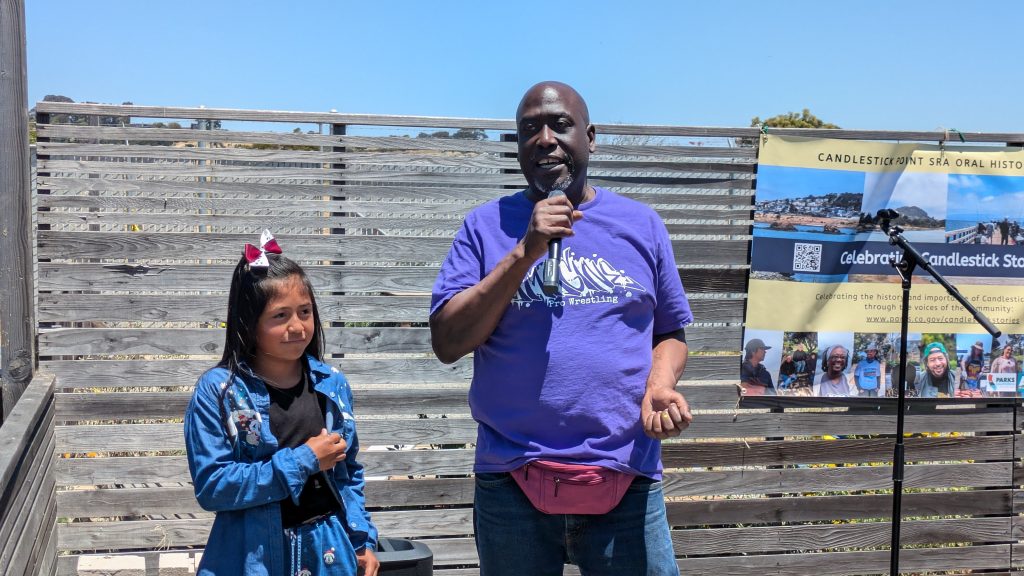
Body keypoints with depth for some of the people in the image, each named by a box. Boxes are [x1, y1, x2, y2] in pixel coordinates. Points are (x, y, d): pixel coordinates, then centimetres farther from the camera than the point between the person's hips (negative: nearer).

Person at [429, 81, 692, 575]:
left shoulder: (641, 224, 7)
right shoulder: (487, 226, 2)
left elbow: (669, 332, 13)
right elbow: (448, 344, -7)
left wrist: (660, 386, -8)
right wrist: (525, 251, -14)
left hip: (628, 482, 1)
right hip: (512, 481, -1)